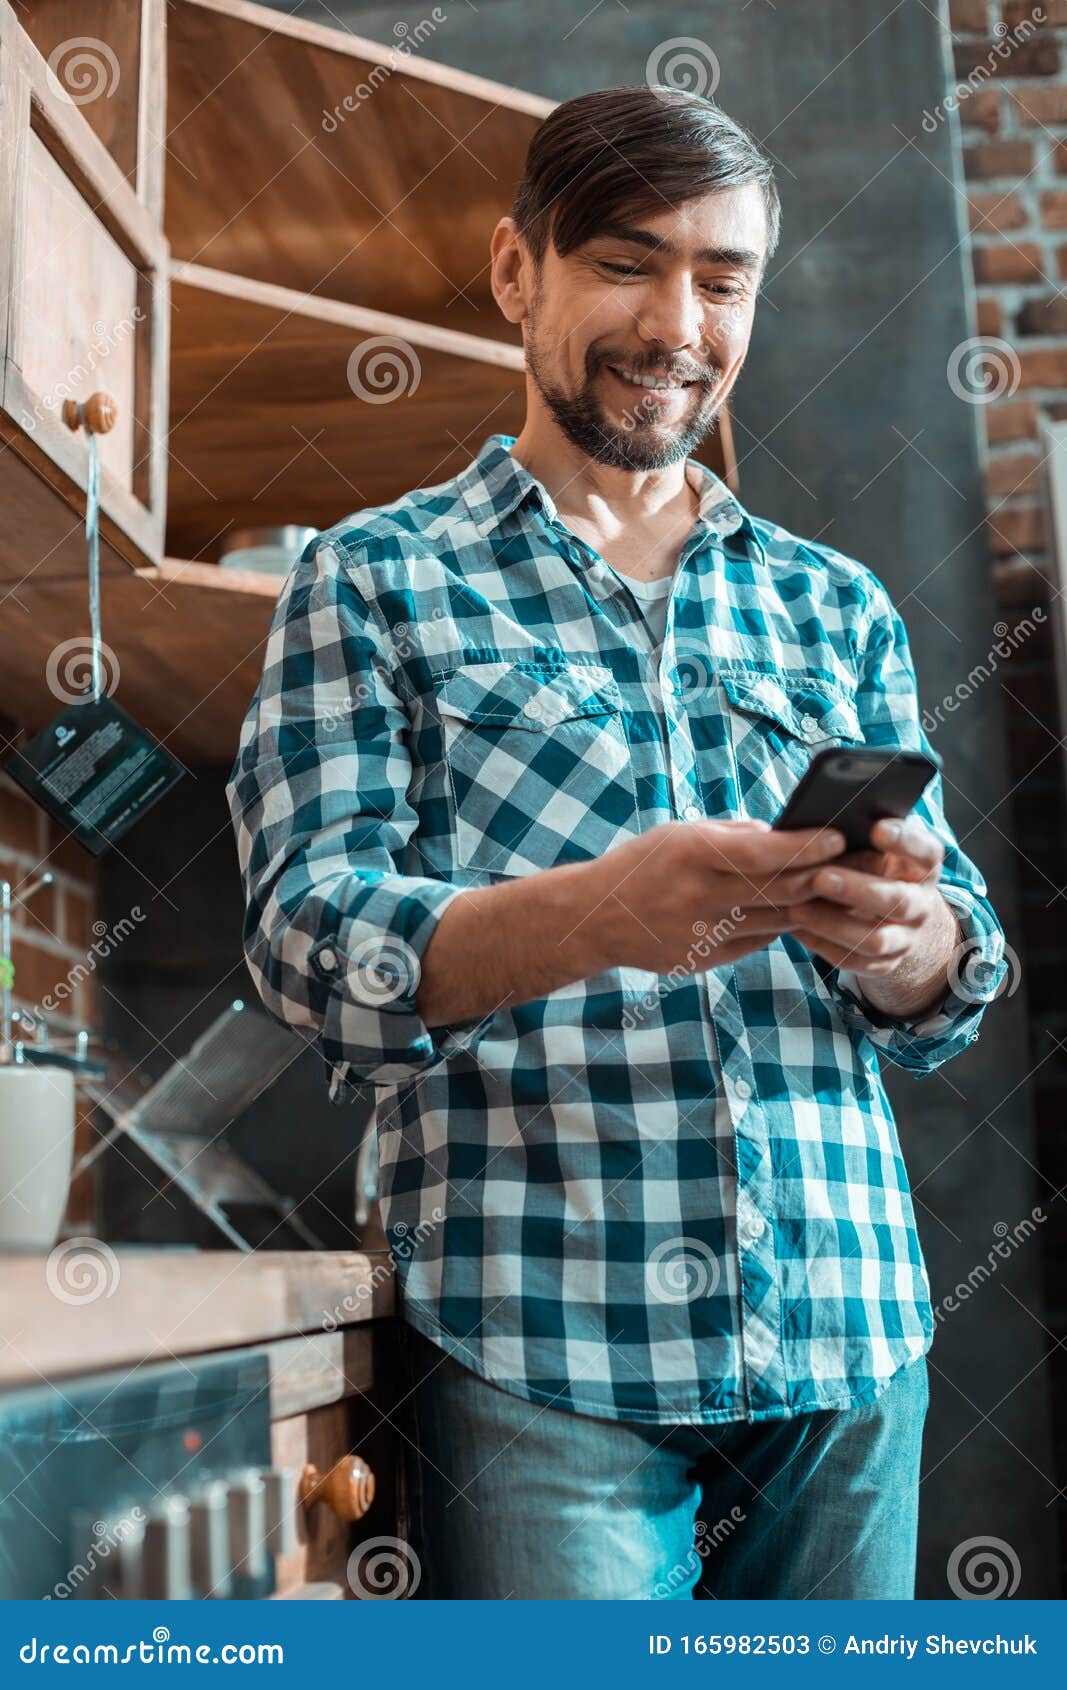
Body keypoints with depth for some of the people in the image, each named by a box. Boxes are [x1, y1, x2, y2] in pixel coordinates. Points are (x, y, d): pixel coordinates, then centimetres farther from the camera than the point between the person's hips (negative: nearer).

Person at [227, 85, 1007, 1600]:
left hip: (848, 1334, 4)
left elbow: (949, 996, 10)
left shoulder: (838, 607, 14)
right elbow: (312, 941, -7)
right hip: (540, 1340, -3)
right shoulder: (376, 581, 5)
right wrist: (598, 914, -25)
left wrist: (897, 934, -15)